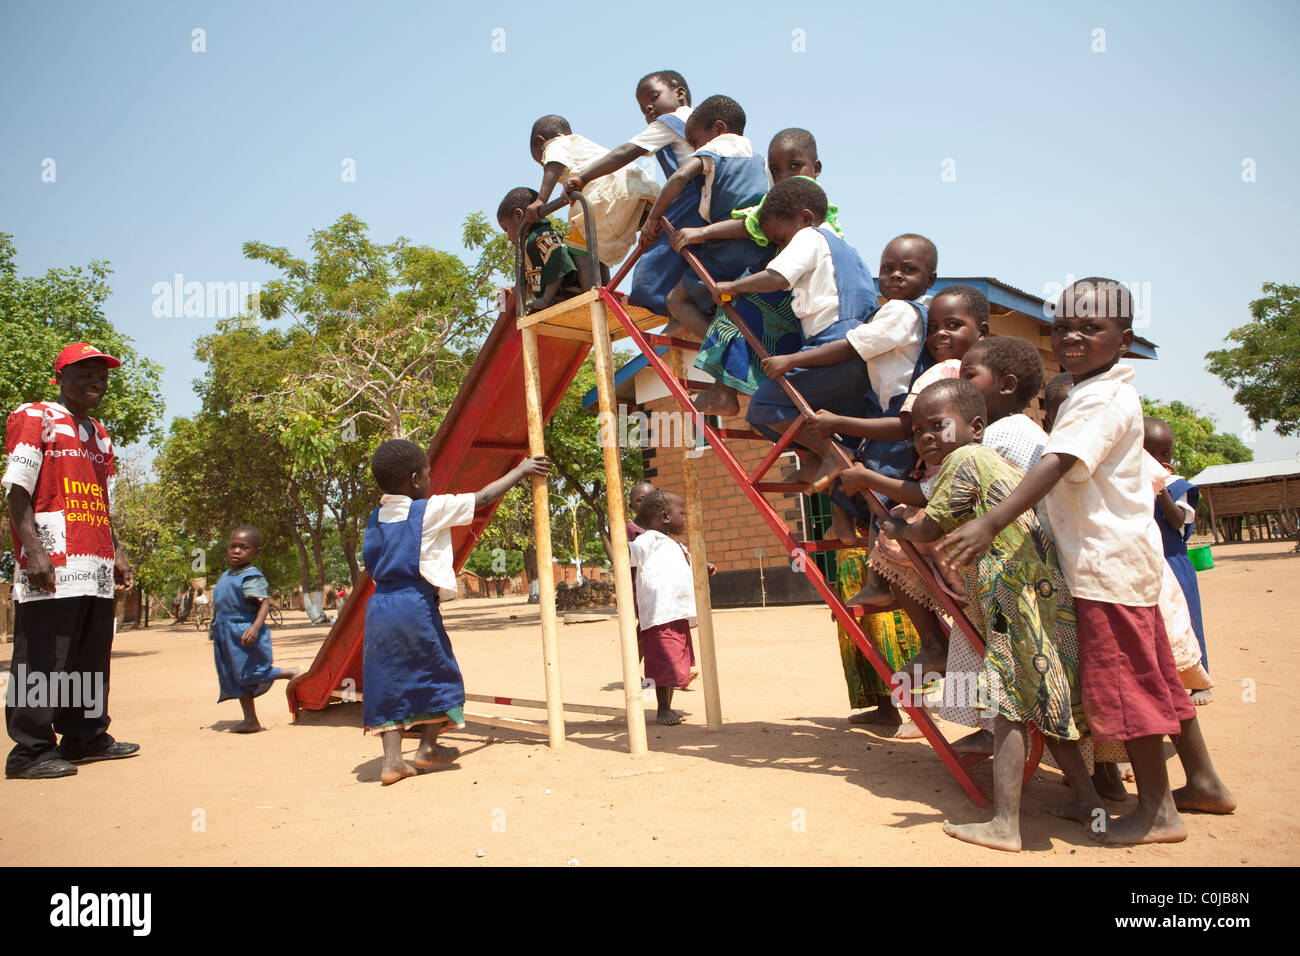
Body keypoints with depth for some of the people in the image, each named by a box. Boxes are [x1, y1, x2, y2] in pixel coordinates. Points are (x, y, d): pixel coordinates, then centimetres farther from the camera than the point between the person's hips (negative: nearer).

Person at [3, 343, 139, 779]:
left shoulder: (101, 436, 23)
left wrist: (117, 553, 19)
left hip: (97, 571, 8)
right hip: (52, 569, -8)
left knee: (93, 658, 12)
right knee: (43, 661, -5)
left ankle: (86, 737, 22)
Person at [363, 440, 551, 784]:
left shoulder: (375, 518, 10)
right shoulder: (431, 510, -7)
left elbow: (373, 565, 15)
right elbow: (483, 498, -2)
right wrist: (520, 471, 9)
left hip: (379, 606, 6)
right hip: (415, 605, -6)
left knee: (389, 679, 9)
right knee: (437, 672, 12)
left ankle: (392, 759, 7)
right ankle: (427, 749, 20)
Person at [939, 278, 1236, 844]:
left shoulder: (1102, 398, -17)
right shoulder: (1094, 394, 17)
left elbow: (1057, 465, -32)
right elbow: (1063, 469, 25)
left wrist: (990, 523, -42)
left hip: (1109, 559, -10)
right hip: (1118, 557, 10)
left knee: (1123, 683, -3)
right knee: (1153, 677, 19)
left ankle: (1157, 813, 9)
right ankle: (1203, 782, 32)